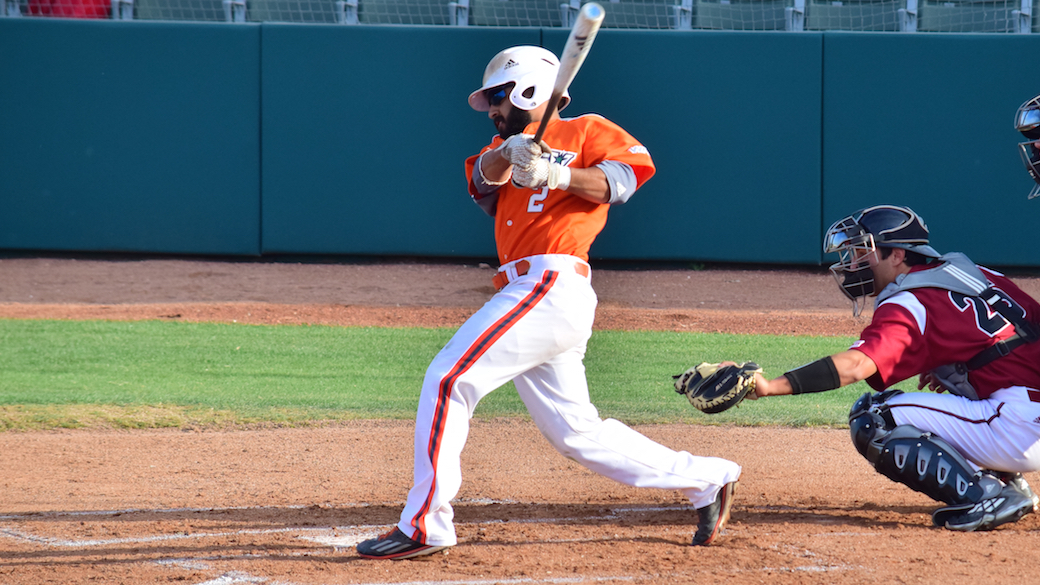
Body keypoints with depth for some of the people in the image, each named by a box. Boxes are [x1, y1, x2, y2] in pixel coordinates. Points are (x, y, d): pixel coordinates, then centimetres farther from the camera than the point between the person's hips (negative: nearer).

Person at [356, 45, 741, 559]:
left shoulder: (586, 131, 7)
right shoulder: (510, 144, 27)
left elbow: (628, 174, -9)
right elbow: (485, 177, 5)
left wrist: (558, 174, -18)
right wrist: (508, 155, -16)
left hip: (551, 284, -9)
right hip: (526, 296, 9)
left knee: (448, 380, -16)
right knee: (576, 434, 9)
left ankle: (424, 525, -18)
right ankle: (705, 480, 17)